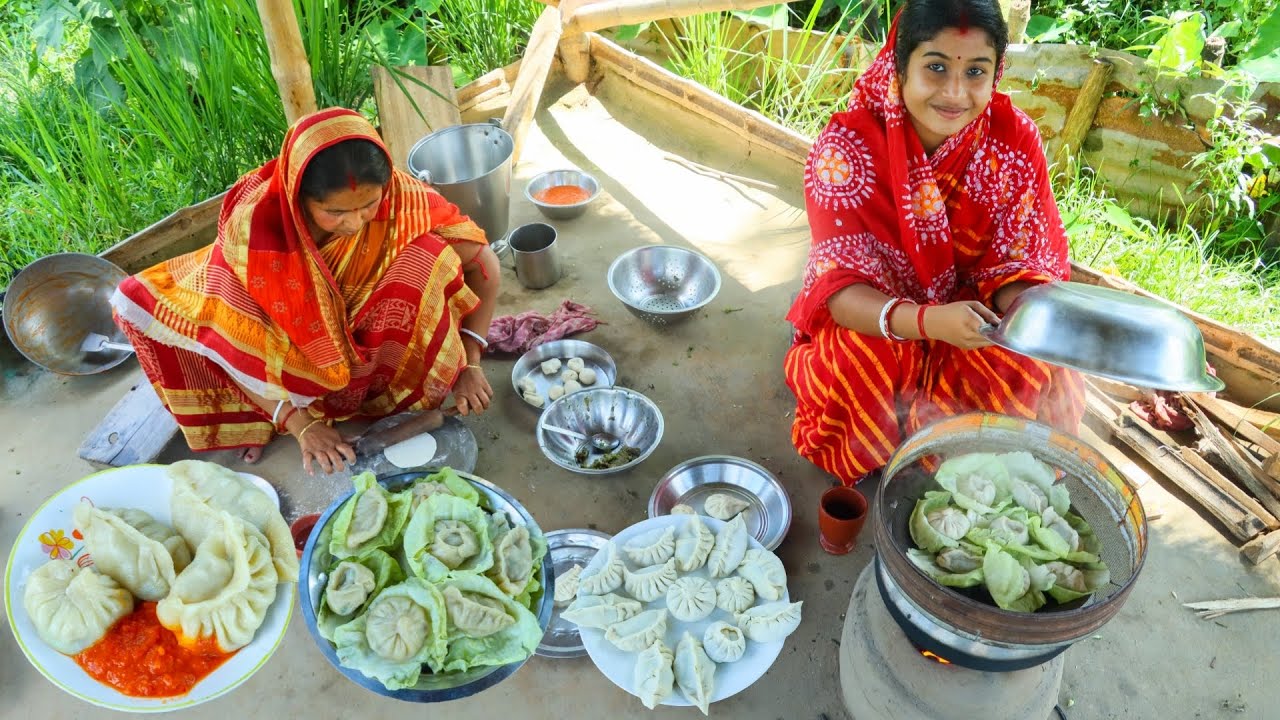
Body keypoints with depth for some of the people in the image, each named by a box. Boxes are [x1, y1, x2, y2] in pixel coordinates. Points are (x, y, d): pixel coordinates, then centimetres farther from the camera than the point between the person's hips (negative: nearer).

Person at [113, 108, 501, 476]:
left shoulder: (402, 199, -27)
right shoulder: (254, 226, -28)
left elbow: (482, 263, -17)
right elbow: (223, 337, -22)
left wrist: (468, 363, -22)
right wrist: (299, 422, -28)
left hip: (375, 350, -1)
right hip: (294, 356, 1)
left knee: (425, 254, -31)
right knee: (141, 300, -17)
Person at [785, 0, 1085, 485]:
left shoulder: (1015, 139, -15)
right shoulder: (846, 145, -23)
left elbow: (1018, 263, -10)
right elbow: (838, 284, -25)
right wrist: (927, 320, -44)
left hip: (974, 316, 3)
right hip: (871, 320, -2)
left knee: (1042, 380, -25)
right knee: (856, 375, -34)